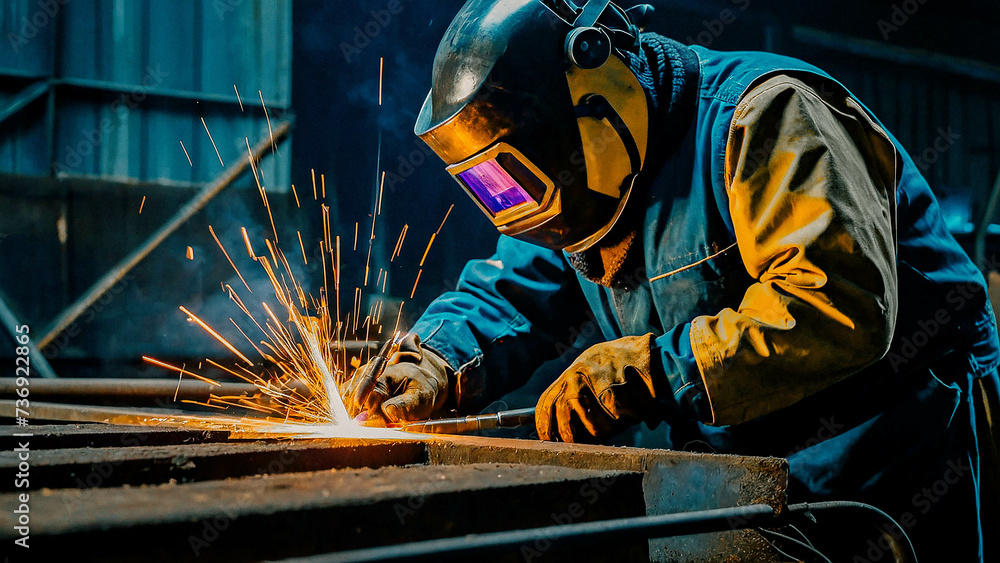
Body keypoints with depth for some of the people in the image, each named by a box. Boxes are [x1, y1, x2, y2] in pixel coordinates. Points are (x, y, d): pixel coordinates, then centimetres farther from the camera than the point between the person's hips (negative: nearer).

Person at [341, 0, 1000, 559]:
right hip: (743, 475, 7)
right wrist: (433, 365, -12)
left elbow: (837, 308, -32)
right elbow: (509, 293, 9)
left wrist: (648, 370, -30)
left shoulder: (761, 114, -21)